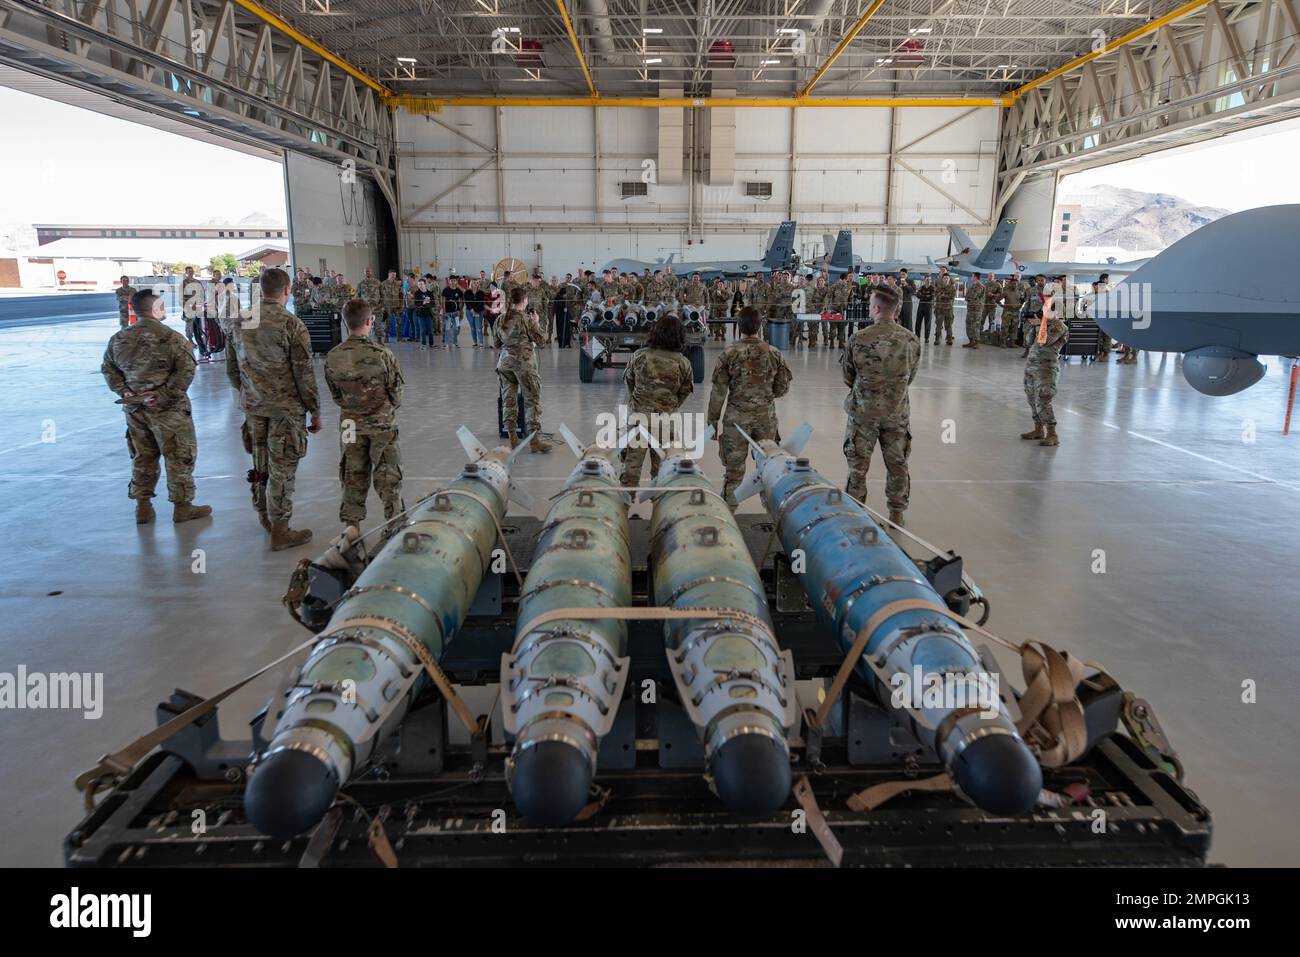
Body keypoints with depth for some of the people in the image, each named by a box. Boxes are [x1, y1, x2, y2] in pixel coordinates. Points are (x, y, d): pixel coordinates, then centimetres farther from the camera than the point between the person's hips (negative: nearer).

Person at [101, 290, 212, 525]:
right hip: (168, 409, -6)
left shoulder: (118, 339, 5)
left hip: (135, 409, 6)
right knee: (179, 457, 6)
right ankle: (182, 506, 13)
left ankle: (143, 507, 25)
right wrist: (164, 394, -17)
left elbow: (108, 369, 9)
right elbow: (186, 371, -20)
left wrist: (124, 392, 2)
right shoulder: (171, 338, -13)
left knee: (142, 457, 18)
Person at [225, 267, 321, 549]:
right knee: (282, 468, 1)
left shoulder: (240, 322, 4)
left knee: (261, 461, 18)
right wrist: (315, 410, -5)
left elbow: (231, 369, 11)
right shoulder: (291, 324, -15)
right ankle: (280, 531, 8)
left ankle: (265, 516, 34)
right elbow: (304, 374, -14)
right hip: (285, 408, -6)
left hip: (253, 406, 6)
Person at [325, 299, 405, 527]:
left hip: (350, 423, 3)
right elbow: (396, 391, -9)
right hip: (382, 423, -3)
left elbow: (335, 394, 2)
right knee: (387, 475, 10)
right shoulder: (382, 354, -19)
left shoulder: (332, 357, -9)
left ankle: (351, 523, 23)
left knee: (353, 475, 15)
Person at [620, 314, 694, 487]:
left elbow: (628, 381, 5)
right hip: (666, 422, 1)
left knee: (632, 466, 9)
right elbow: (685, 392, 4)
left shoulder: (639, 356, -8)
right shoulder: (683, 363, -8)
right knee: (661, 468, 14)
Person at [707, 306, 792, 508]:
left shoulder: (729, 354, -7)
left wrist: (713, 420, 2)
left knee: (734, 469, 6)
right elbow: (783, 388, 5)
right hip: (766, 418, 1)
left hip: (736, 419, -1)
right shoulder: (774, 354, -2)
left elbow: (718, 392, -6)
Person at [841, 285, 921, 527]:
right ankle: (896, 514, 25)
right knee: (897, 465, 15)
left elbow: (847, 375, -1)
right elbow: (911, 376, 5)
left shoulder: (858, 339, -14)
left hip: (863, 411, -2)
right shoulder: (911, 340, -7)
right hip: (897, 413, 2)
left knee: (858, 466, 10)